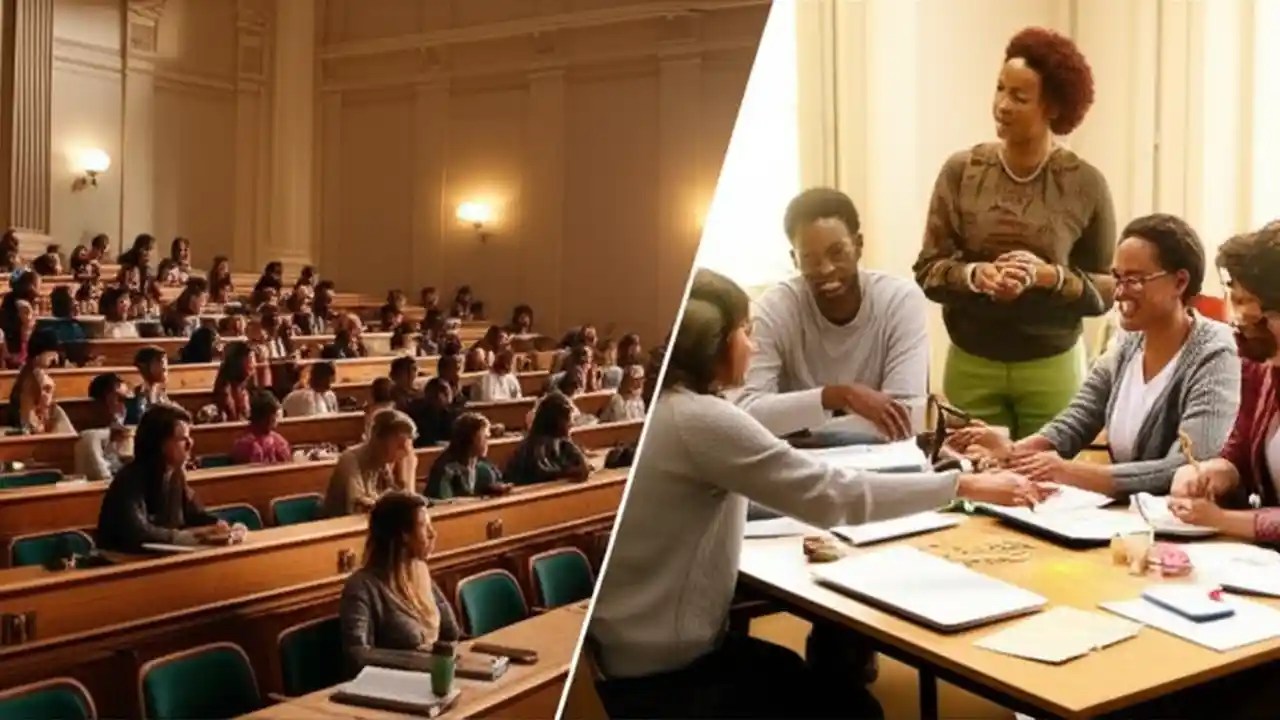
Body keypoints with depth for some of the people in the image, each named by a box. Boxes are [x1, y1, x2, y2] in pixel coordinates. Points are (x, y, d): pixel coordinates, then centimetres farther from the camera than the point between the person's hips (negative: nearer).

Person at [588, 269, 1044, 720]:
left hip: (651, 647, 9)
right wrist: (965, 485, -17)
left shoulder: (663, 407, 6)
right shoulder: (697, 418, -24)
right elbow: (832, 495, -24)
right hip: (662, 675, -9)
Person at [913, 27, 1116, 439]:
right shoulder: (960, 171, -3)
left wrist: (1049, 276, -19)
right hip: (970, 366, 1)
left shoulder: (1086, 184, -5)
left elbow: (1107, 288, -1)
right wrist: (975, 276, -20)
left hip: (1052, 369, -1)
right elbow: (928, 271, -2)